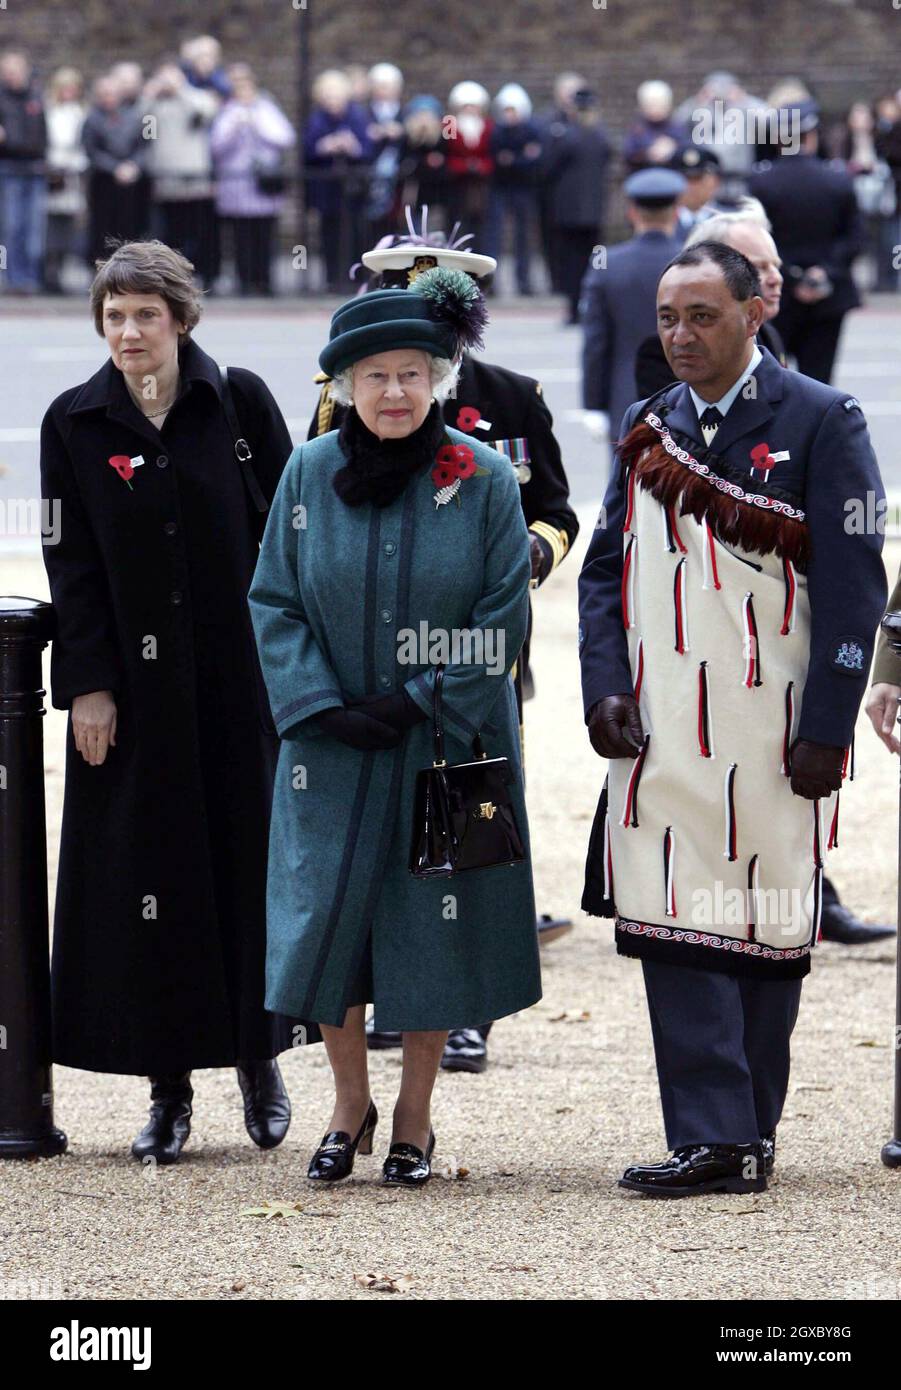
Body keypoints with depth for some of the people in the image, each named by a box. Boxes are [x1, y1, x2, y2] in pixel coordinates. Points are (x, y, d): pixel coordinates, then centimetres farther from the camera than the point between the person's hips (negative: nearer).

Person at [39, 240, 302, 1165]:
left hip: (238, 679, -1)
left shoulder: (238, 403, -1)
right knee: (144, 875, 1)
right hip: (133, 689, 1)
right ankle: (168, 1088, 8)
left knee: (250, 860, 3)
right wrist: (88, 686, -6)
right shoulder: (73, 424, 2)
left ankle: (259, 1059, 19)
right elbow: (70, 565, 0)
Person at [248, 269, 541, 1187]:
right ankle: (349, 1106, 18)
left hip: (450, 743, -1)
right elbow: (275, 604, 2)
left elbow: (502, 619, -4)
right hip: (333, 742, 1)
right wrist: (325, 707, -10)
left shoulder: (483, 479, -5)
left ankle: (414, 1120, 16)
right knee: (326, 914, 0)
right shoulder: (309, 474, 0)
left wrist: (423, 702, -12)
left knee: (433, 924, 3)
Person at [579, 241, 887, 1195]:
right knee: (680, 932, -4)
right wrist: (604, 688, -2)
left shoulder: (822, 424, -3)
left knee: (768, 937, 4)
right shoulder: (647, 430, 12)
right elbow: (604, 570, 14)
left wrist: (826, 731, -12)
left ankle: (747, 1133, 10)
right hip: (663, 739, 4)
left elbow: (853, 587, -7)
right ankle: (714, 1141, -3)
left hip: (773, 735, -4)